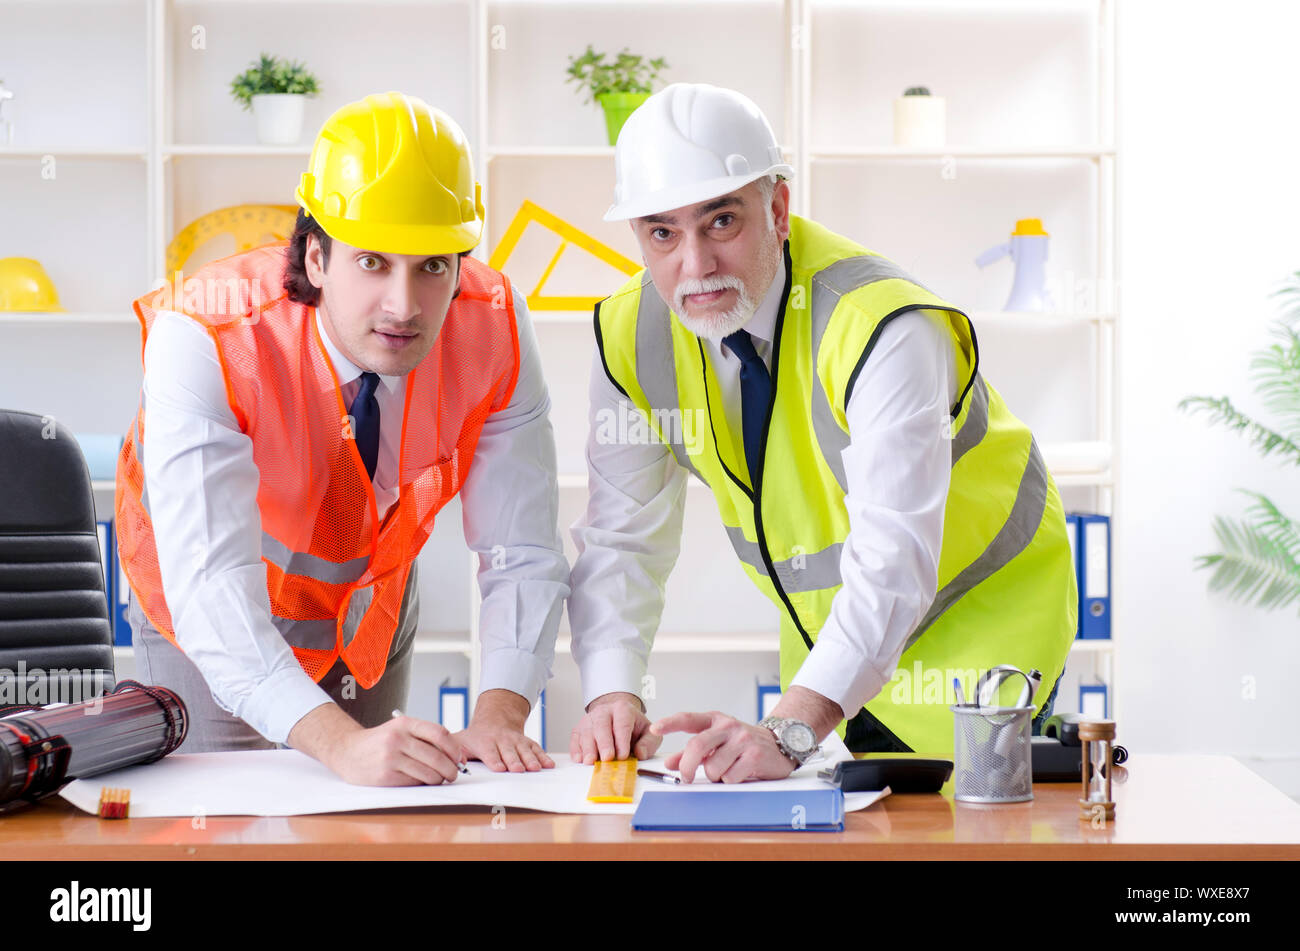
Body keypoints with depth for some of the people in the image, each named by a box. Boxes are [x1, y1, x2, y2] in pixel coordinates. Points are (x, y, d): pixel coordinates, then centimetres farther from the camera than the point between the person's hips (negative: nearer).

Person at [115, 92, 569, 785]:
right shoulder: (202, 341, -38)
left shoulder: (495, 327, -28)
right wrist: (338, 742, -58)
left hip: (375, 606, 3)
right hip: (215, 623, -3)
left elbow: (522, 553, -24)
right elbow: (210, 581, -45)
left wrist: (499, 715, -42)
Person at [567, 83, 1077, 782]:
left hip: (978, 612, -5)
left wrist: (788, 731, -54)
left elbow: (893, 560, -42)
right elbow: (620, 539, -9)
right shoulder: (629, 337, -13)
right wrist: (611, 695, -27)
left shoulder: (885, 329, -32)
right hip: (825, 632, 5)